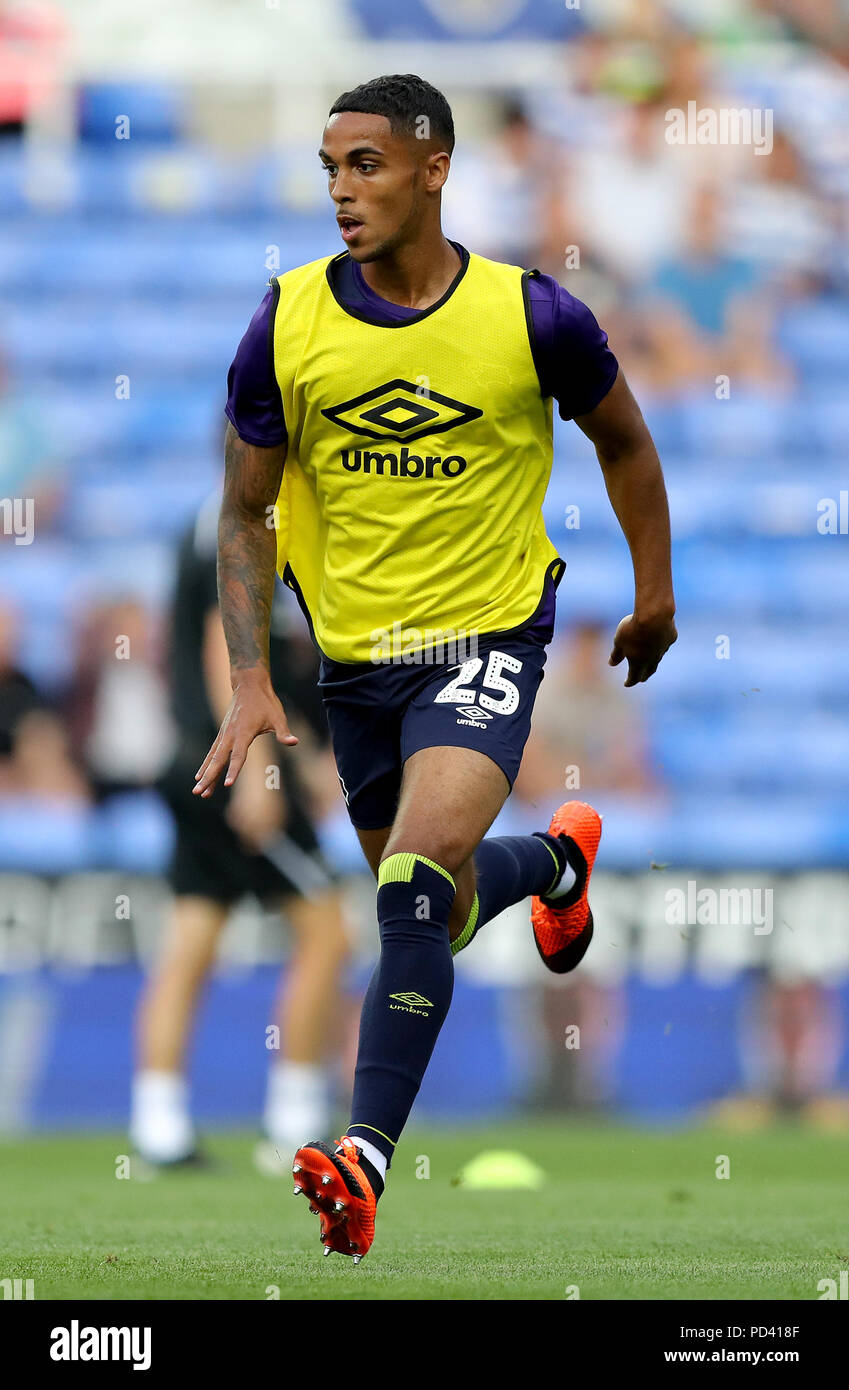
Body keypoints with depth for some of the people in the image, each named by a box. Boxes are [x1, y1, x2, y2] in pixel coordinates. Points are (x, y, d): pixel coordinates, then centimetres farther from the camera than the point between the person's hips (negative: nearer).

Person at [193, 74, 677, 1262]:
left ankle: (365, 1160, -23)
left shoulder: (532, 316, -12)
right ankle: (556, 859, 54)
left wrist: (655, 590, 14)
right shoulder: (288, 326, -7)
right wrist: (251, 682, -10)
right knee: (440, 910, 18)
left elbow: (624, 441, 8)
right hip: (354, 654, 4)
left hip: (488, 636, -4)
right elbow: (245, 512, 1)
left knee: (416, 883, -24)